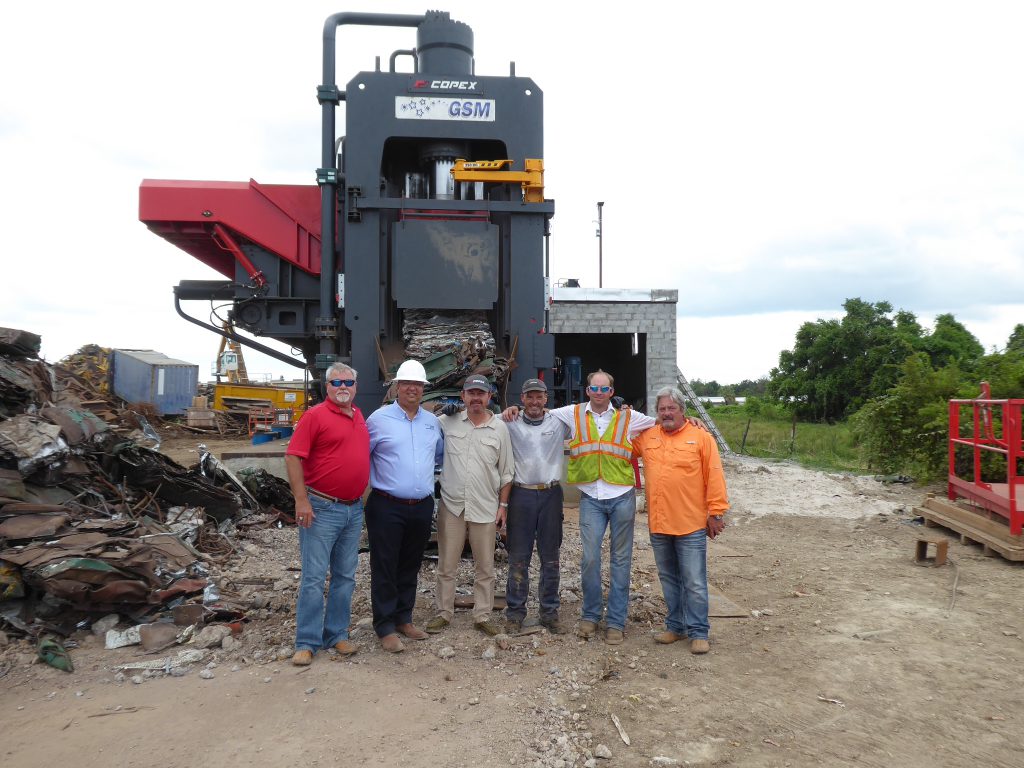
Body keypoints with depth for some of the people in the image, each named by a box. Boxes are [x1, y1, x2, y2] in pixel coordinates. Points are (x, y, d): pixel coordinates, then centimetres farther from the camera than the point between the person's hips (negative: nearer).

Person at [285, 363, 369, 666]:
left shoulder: (359, 417, 11)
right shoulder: (315, 415, -9)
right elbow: (292, 457, -13)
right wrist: (301, 500, -18)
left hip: (354, 510, 7)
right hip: (321, 508, -6)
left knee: (345, 576, 13)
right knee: (314, 578, -1)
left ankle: (337, 634, 24)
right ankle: (306, 643, 9)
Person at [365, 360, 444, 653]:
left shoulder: (432, 421, 10)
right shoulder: (379, 418, -5)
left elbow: (440, 455, 25)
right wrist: (370, 482, -2)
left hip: (422, 507, 5)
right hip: (387, 507, -5)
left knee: (410, 568, 15)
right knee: (385, 569, 2)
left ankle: (403, 619, 28)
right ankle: (385, 628, 12)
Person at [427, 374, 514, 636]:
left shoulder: (500, 428, 0)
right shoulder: (448, 422, -1)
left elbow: (506, 472, 4)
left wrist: (503, 505, 2)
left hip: (485, 507, 0)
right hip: (451, 506, 0)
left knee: (485, 567, 9)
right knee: (446, 565, 10)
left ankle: (482, 615, 22)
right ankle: (444, 613, 25)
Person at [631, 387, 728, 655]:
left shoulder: (701, 438, -5)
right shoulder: (646, 437, 7)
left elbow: (714, 478, -6)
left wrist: (716, 512, -8)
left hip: (692, 525, -4)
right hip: (658, 524, 4)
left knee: (694, 583, 3)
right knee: (669, 579, 16)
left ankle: (698, 632, 15)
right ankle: (675, 626, 29)